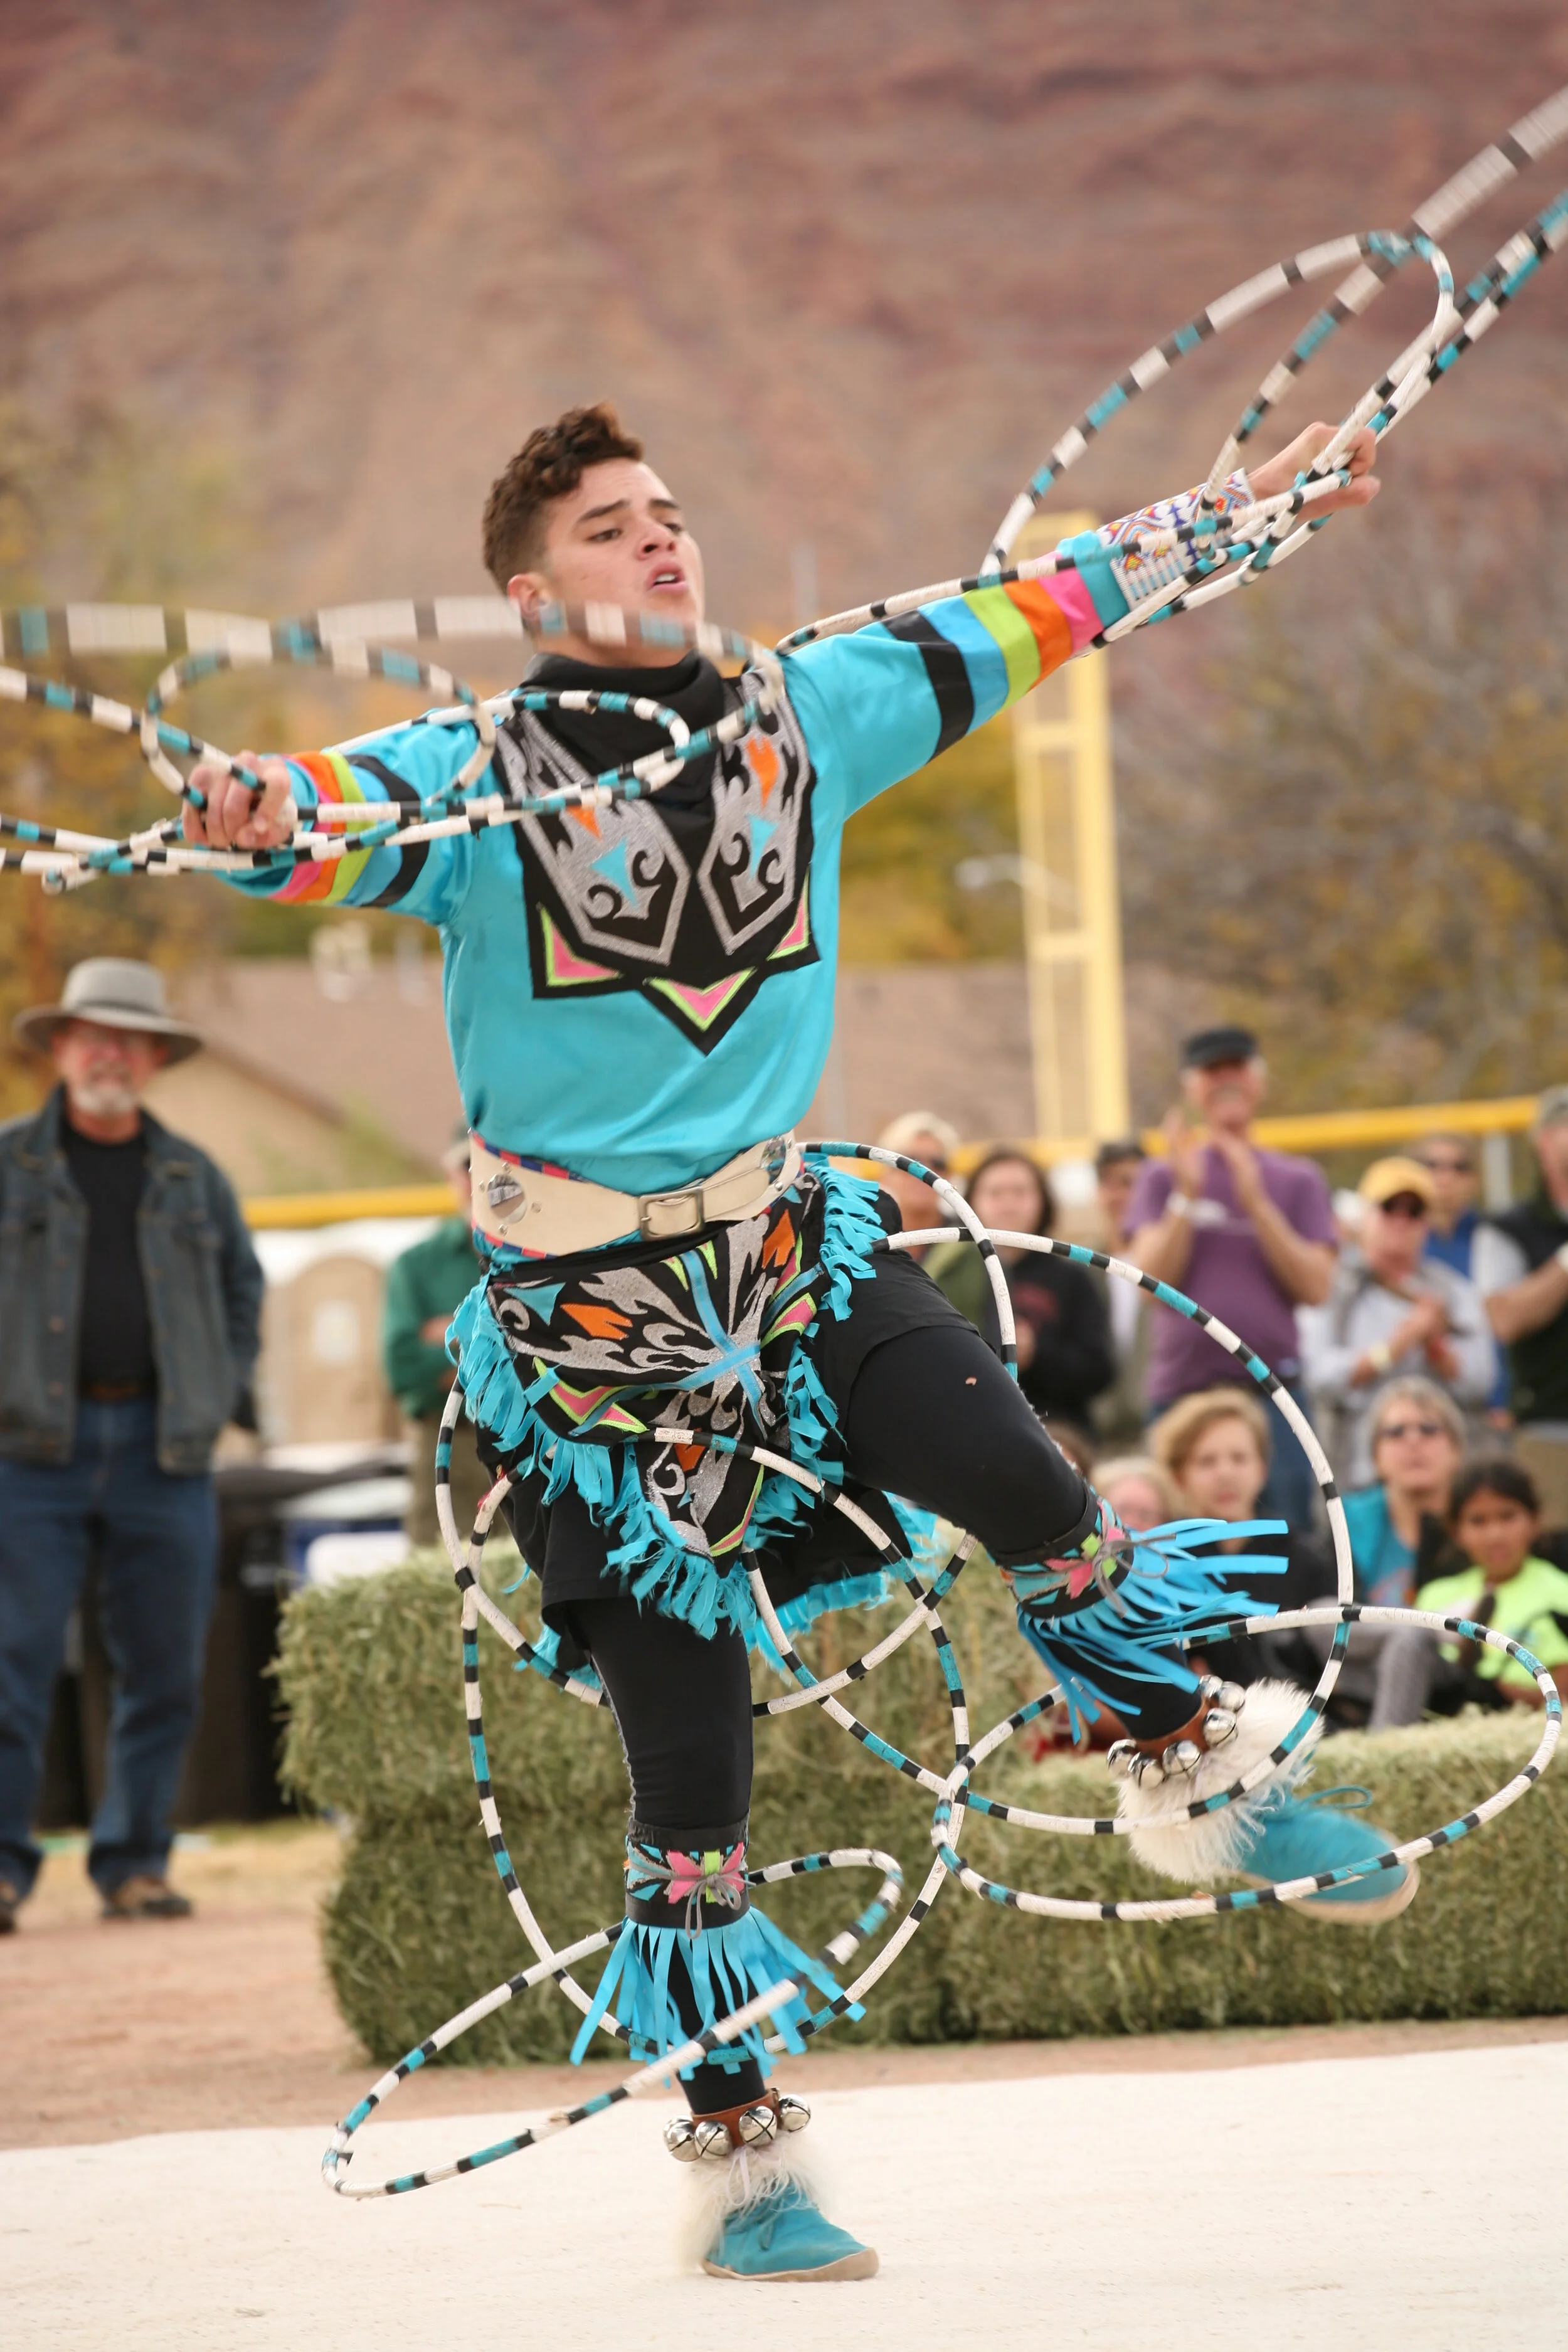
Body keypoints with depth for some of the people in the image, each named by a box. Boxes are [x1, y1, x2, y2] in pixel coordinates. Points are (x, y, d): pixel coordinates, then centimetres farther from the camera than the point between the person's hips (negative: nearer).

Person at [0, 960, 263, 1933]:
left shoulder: (194, 1178, 12)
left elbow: (244, 1292, 22)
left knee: (165, 1669, 2)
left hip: (164, 1451, 3)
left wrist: (217, 1398, 9)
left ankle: (135, 1864, 11)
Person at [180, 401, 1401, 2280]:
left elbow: (1013, 626, 11)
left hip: (789, 1241, 3)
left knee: (1026, 1492, -19)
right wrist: (254, 813, -53)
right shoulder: (478, 778, -10)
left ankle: (1198, 1774, 12)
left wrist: (1242, 505, 14)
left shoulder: (805, 713, 4)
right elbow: (338, 814, -28)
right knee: (690, 1753, -1)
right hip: (587, 1307, -3)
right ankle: (739, 2159, 13)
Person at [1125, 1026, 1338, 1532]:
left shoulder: (1297, 1181, 11)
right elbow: (1153, 1278, -1)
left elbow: (1316, 1288, -1)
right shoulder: (1163, 1177, 12)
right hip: (1181, 1388, 0)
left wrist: (1256, 1203, -8)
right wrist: (1187, 1194, -10)